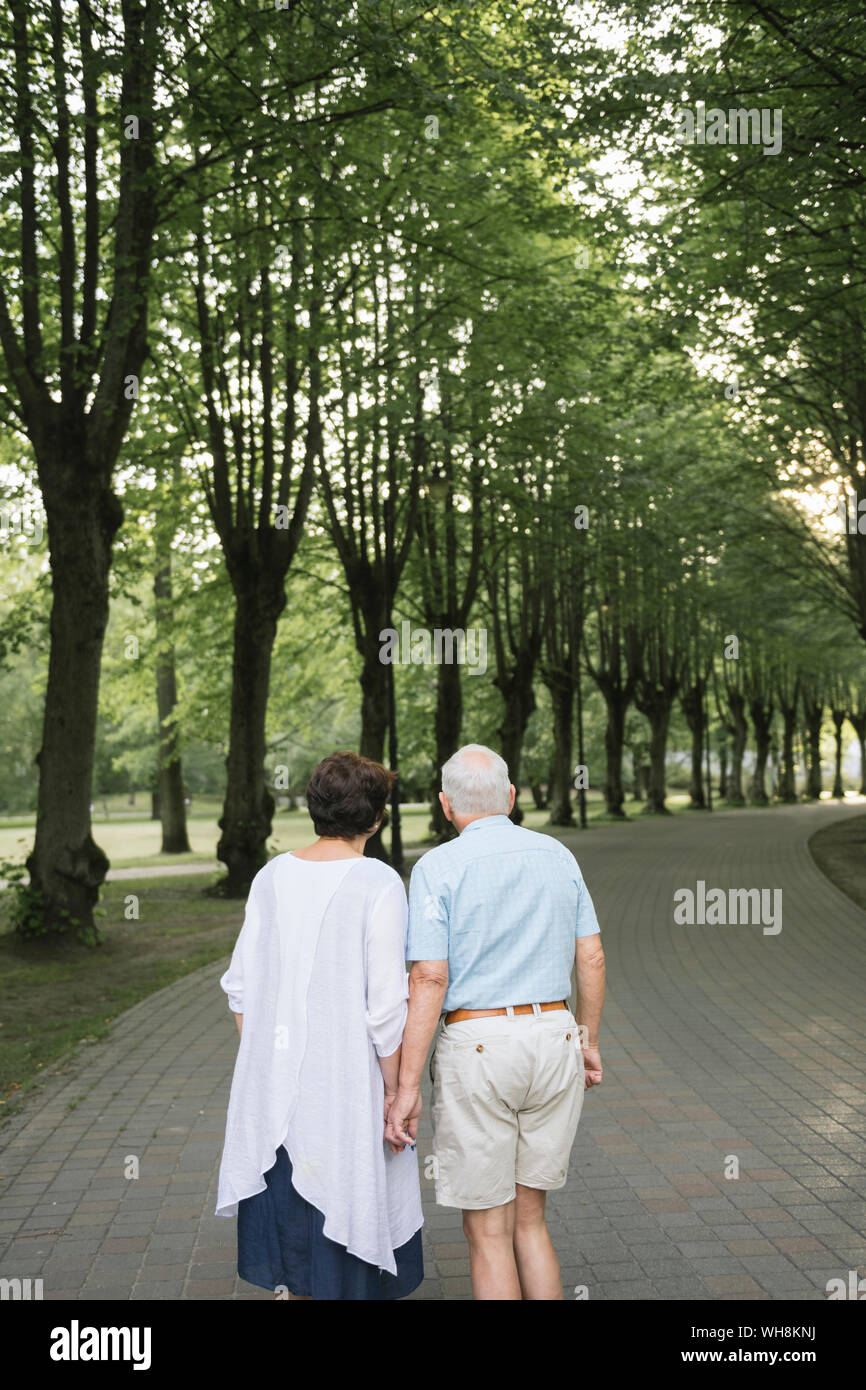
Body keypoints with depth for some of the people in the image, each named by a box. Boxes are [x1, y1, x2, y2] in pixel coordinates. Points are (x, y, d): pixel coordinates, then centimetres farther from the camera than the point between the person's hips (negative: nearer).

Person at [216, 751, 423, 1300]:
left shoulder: (271, 877, 2)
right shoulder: (378, 883, -14)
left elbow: (241, 986, 7)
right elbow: (386, 1003, -15)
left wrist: (260, 1066, 17)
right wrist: (394, 1091, -6)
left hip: (273, 1083, 5)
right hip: (347, 1083, -5)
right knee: (350, 1212, 9)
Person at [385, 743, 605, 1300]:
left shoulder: (437, 868, -8)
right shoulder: (557, 855, 6)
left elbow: (429, 980, -15)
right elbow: (592, 958, 8)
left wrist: (407, 1086, -12)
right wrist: (589, 1040, 20)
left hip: (477, 1049, -5)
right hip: (553, 1038, 5)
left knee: (488, 1231, 8)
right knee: (529, 1218, 18)